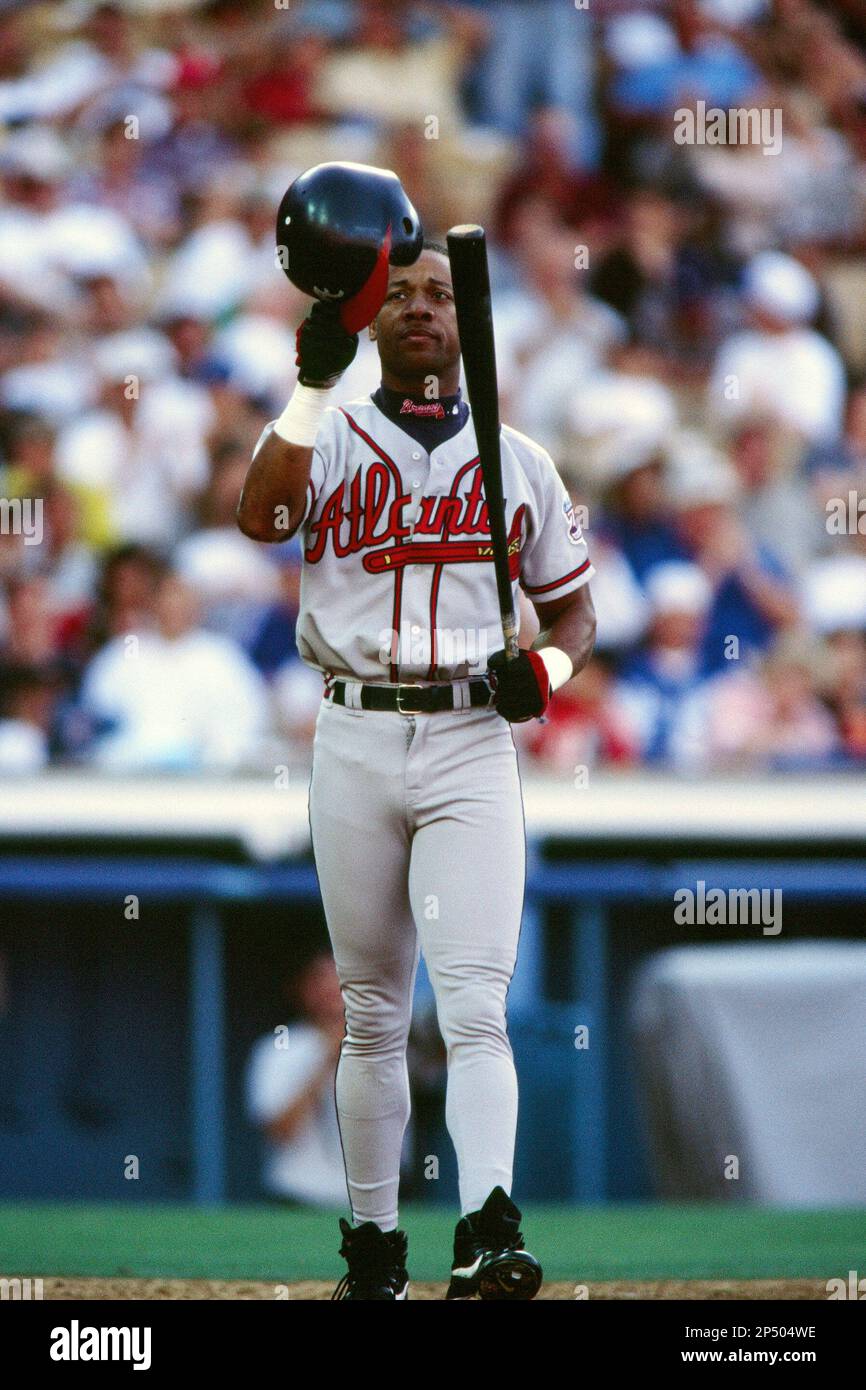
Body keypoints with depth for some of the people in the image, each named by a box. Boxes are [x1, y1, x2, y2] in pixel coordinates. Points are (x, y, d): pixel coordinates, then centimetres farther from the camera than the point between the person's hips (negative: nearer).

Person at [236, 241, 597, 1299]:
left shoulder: (521, 463, 12)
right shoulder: (328, 438, 7)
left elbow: (572, 609, 17)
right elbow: (261, 515, -15)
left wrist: (545, 666, -5)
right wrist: (312, 381, -20)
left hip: (470, 744, -1)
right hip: (354, 743, 1)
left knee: (474, 1004, -15)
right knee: (371, 1013, 7)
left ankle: (489, 1233, -27)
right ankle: (373, 1243, 15)